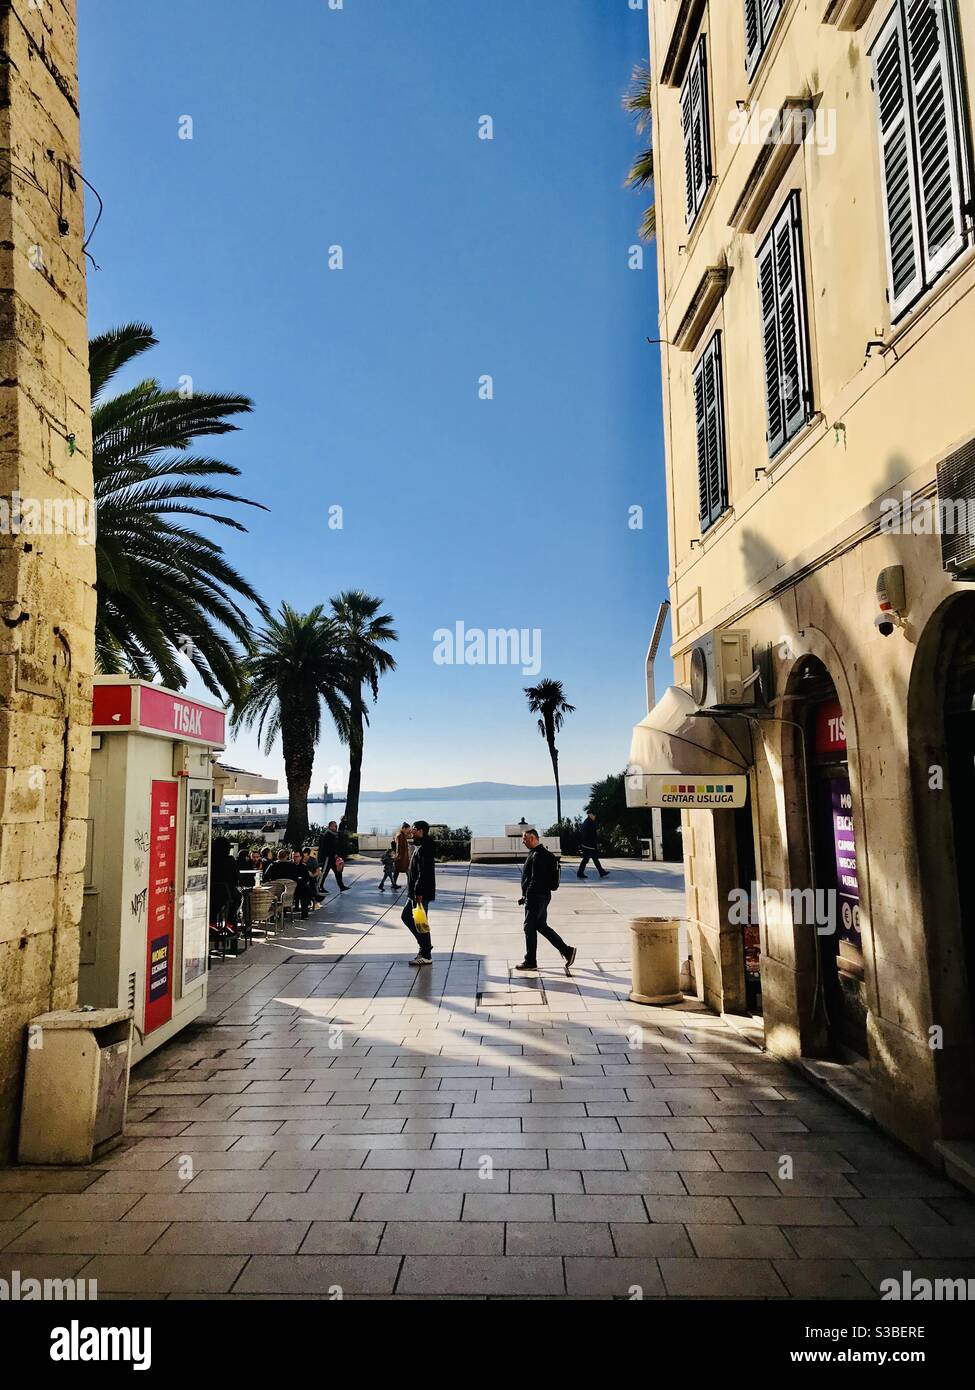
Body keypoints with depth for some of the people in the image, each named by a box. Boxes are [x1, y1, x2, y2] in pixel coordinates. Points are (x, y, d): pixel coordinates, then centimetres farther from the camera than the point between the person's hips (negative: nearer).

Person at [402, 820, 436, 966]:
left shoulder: (424, 849, -18)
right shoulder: (420, 846, 15)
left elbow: (424, 873, -24)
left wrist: (419, 893, -24)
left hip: (422, 893, -11)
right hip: (415, 892, 11)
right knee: (406, 916, 17)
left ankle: (426, 956, 4)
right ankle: (425, 945, 22)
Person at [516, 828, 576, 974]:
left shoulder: (538, 856, -19)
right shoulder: (541, 853, 14)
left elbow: (536, 880, -24)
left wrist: (525, 897, -18)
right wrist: (526, 896, 17)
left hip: (536, 897, -10)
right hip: (543, 896, 10)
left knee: (530, 927, 0)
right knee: (541, 926, 15)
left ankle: (530, 962, 11)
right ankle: (567, 951, 16)